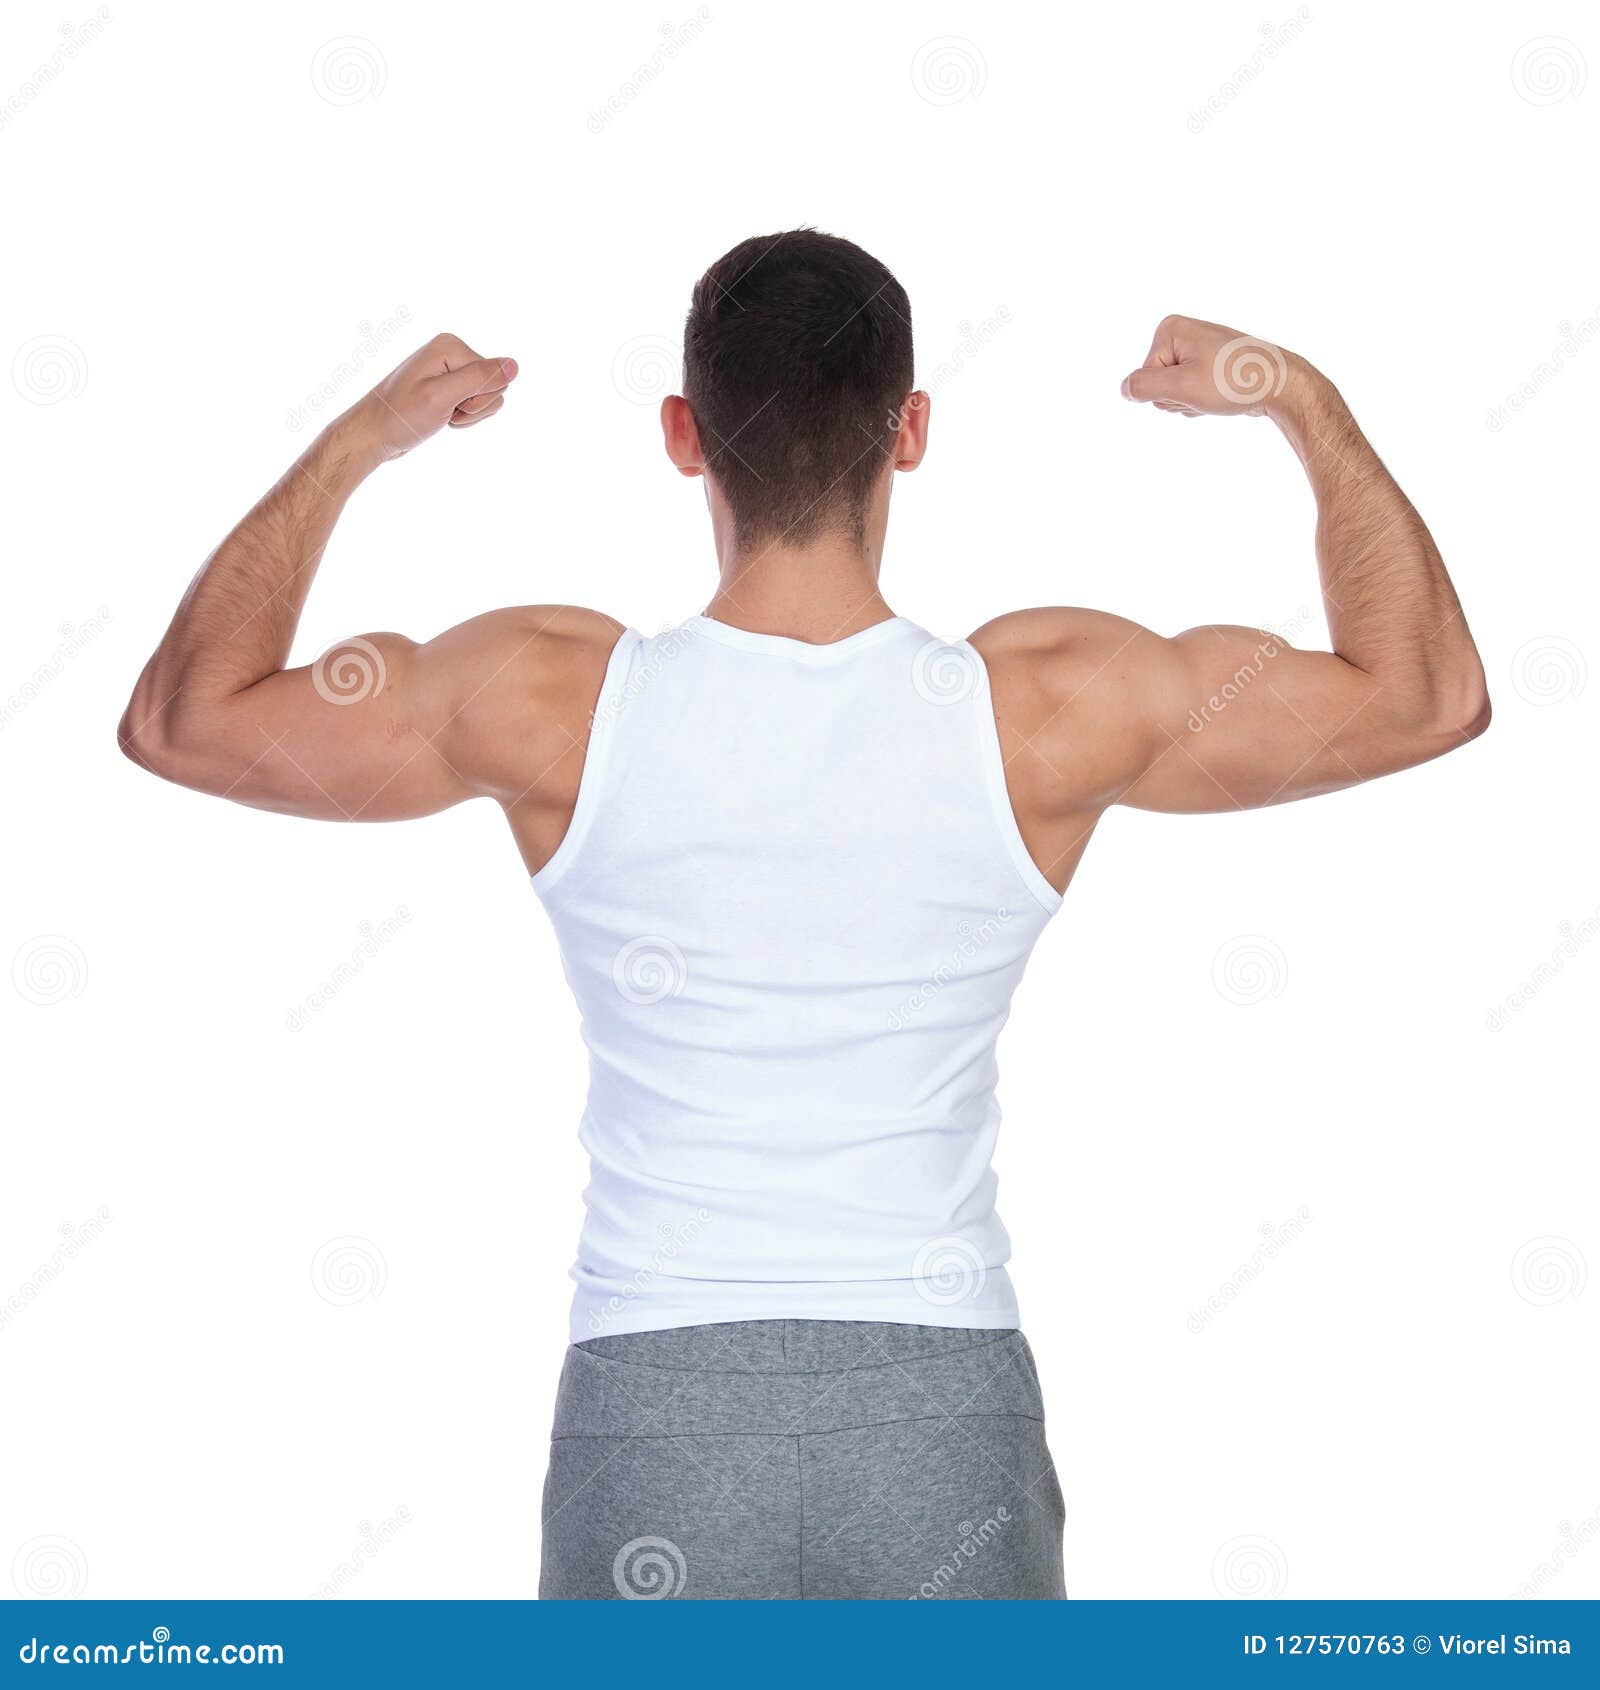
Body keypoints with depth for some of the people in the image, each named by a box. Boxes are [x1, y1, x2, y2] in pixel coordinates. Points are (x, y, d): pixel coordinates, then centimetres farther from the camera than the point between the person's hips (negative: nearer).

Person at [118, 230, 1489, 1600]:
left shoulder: (554, 703, -8)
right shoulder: (1051, 709, -8)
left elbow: (181, 717, 7)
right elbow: (1429, 696, 7)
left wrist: (358, 438, 14)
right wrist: (1307, 402, 15)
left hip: (653, 1414, 0)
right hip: (948, 1415, 0)